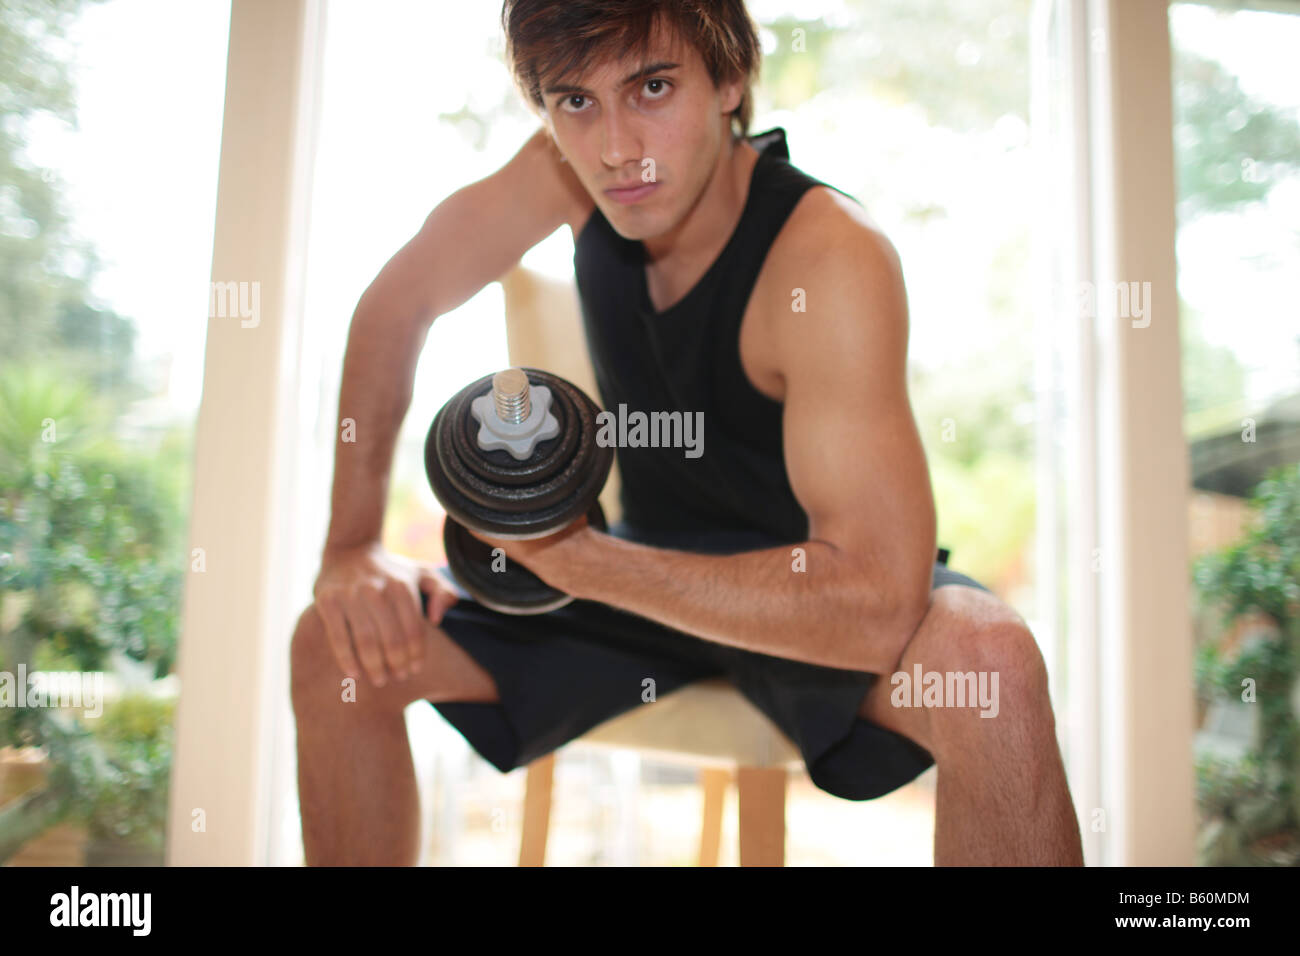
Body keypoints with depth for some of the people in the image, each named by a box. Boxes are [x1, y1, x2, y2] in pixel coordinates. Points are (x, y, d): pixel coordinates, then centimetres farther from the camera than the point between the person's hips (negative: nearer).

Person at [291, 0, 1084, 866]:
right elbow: (398, 304, -3)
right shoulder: (574, 168, -13)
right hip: (652, 572, 5)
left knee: (990, 663, -37)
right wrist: (354, 548, -13)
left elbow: (875, 608, -37)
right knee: (336, 649, -9)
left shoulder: (833, 257, -30)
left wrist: (565, 555, -32)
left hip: (813, 591, -4)